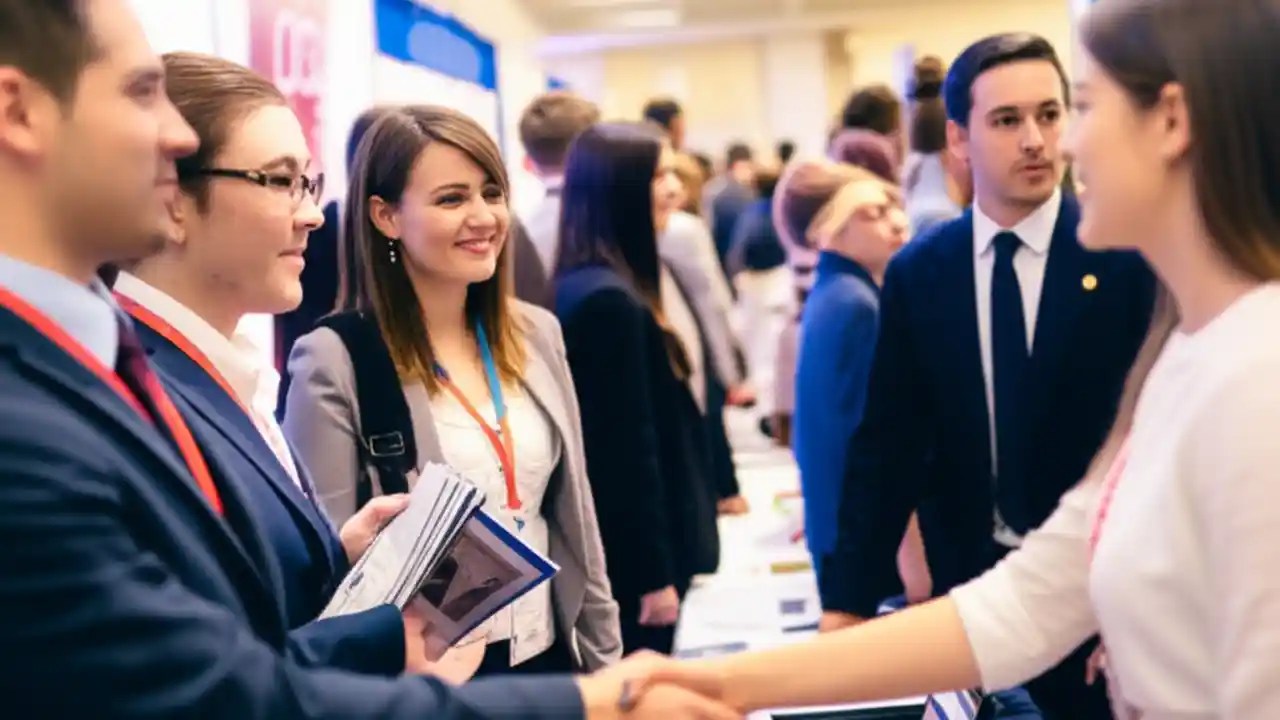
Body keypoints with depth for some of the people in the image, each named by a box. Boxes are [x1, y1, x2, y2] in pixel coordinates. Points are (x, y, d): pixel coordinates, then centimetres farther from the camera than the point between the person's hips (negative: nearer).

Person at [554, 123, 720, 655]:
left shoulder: (584, 289, 11)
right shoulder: (610, 300, -20)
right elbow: (630, 447, -21)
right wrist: (656, 573, -18)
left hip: (613, 546, 10)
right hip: (633, 552, -10)